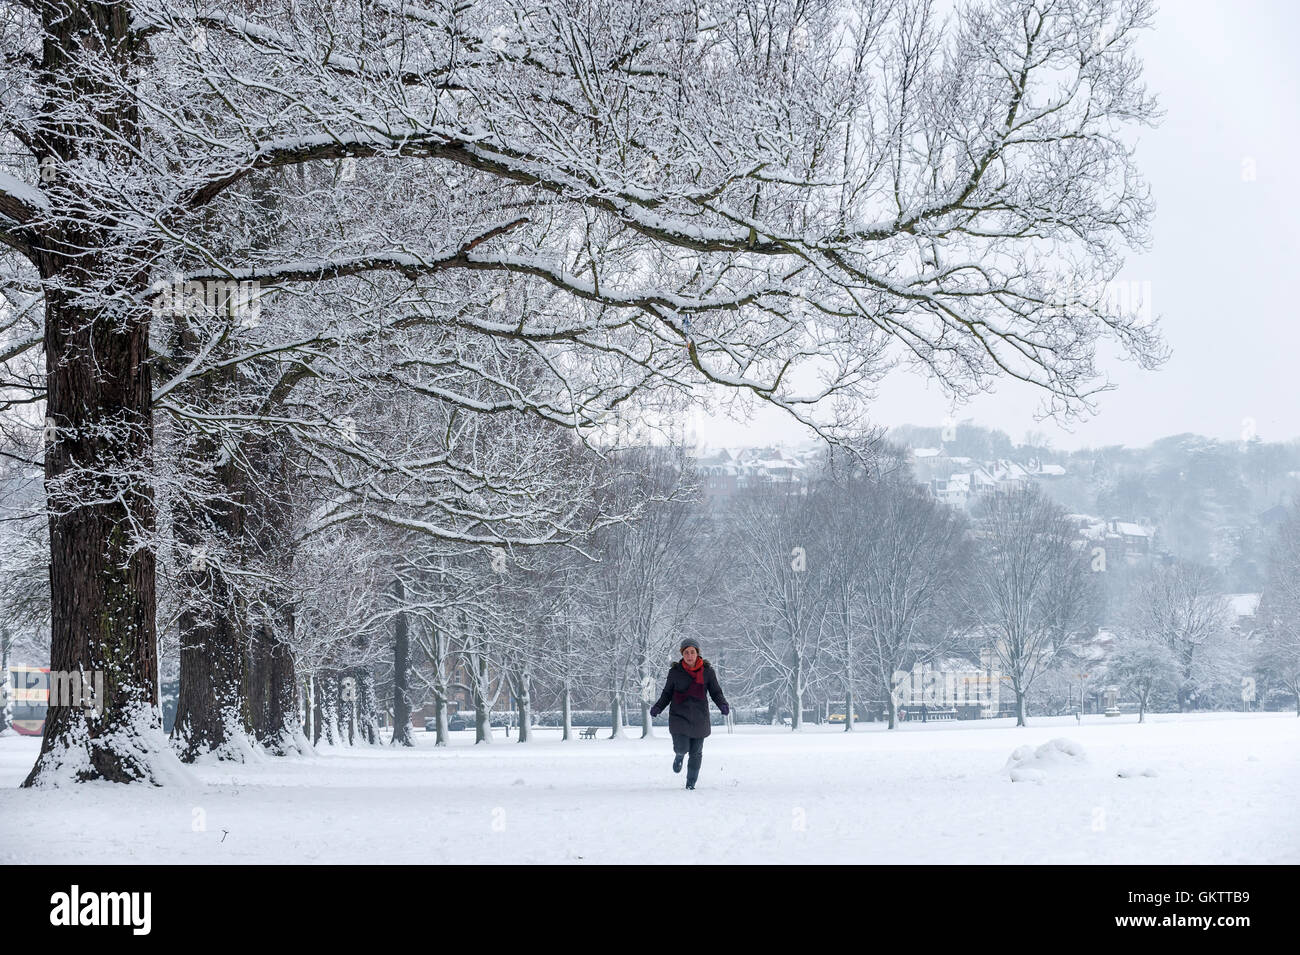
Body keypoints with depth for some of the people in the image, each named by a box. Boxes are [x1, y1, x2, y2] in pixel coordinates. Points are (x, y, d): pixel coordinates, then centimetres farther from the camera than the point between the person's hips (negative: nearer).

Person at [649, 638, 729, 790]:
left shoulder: (707, 671, -1)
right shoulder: (675, 672, -2)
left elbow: (716, 692, 6)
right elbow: (667, 693, 8)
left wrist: (723, 705, -13)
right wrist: (658, 707, -8)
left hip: (699, 718, 1)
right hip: (679, 716, -1)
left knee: (696, 752, 5)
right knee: (681, 748, -11)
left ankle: (691, 783, 23)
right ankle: (679, 756, 27)